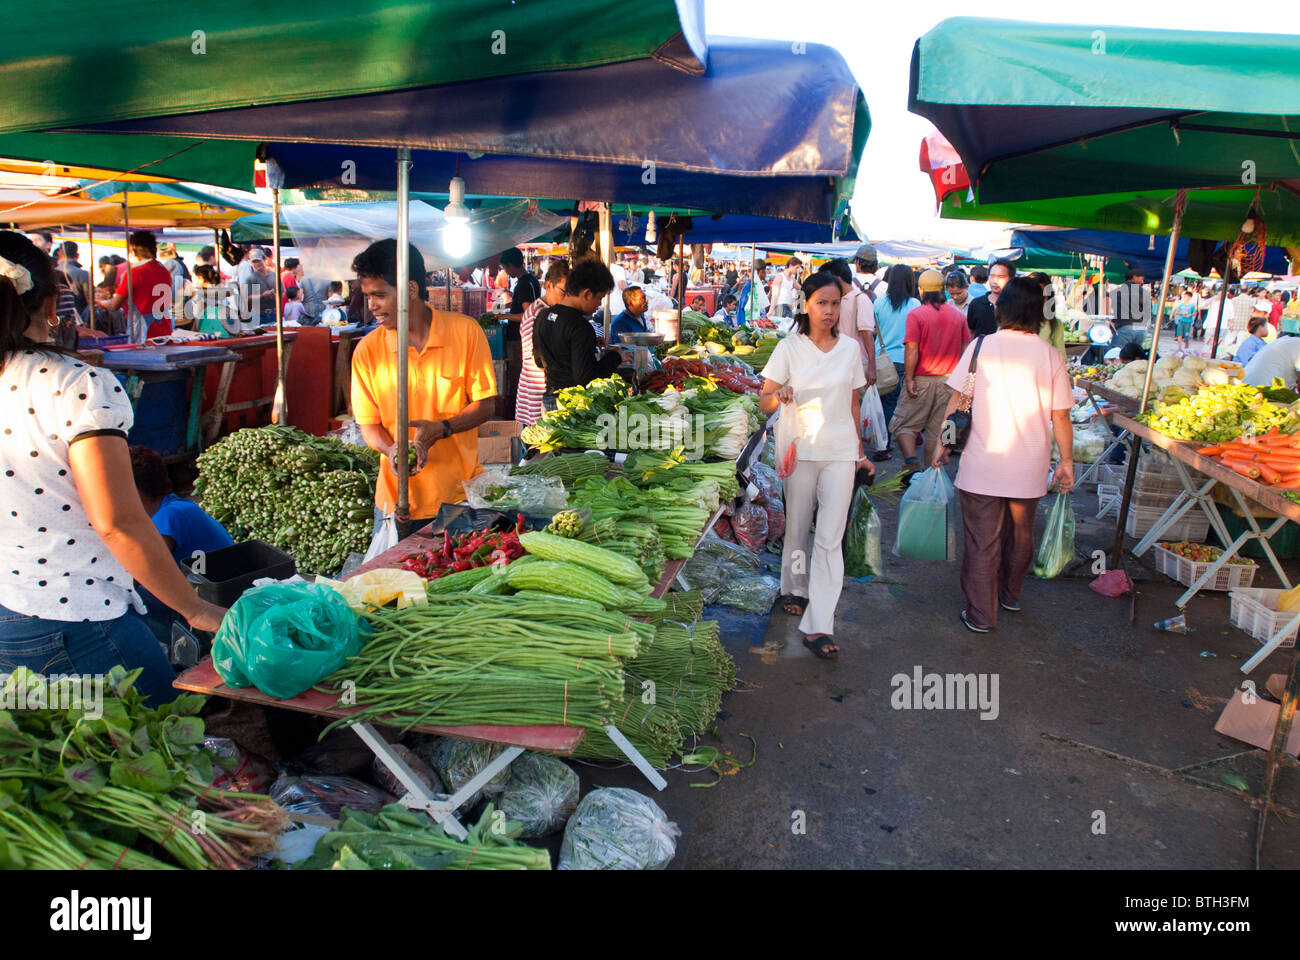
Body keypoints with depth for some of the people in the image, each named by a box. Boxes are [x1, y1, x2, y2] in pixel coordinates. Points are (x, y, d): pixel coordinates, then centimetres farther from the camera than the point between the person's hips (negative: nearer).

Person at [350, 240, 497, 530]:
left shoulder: (466, 331, -5)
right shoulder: (367, 351, -1)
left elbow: (485, 404, -1)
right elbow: (369, 423, 4)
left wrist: (441, 428, -18)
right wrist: (390, 449, -18)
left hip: (461, 492, 0)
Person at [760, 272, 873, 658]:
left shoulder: (850, 347, 5)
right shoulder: (789, 348, -2)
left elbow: (853, 403, 14)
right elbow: (764, 402, -3)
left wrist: (860, 452, 16)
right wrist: (780, 396, -26)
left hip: (840, 451, 1)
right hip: (800, 449, -1)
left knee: (830, 539, -6)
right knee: (797, 529, 12)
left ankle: (818, 625, -5)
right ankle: (794, 590, 39)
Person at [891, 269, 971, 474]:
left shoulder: (916, 315, -10)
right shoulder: (958, 315, 3)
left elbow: (912, 349, -15)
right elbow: (965, 349, 7)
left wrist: (909, 378, -11)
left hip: (921, 380, -4)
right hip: (948, 380, 4)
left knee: (903, 424, 7)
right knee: (937, 430, 11)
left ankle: (911, 461, -13)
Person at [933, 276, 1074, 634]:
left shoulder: (981, 346, -7)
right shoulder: (1050, 355, -3)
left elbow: (956, 400, -5)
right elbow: (1060, 417, -1)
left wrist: (942, 443, 5)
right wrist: (1066, 461, 10)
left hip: (982, 465, -2)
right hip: (1030, 468, 3)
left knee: (982, 541, 7)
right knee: (1020, 534, 22)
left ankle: (981, 615, 13)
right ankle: (1010, 595, 41)